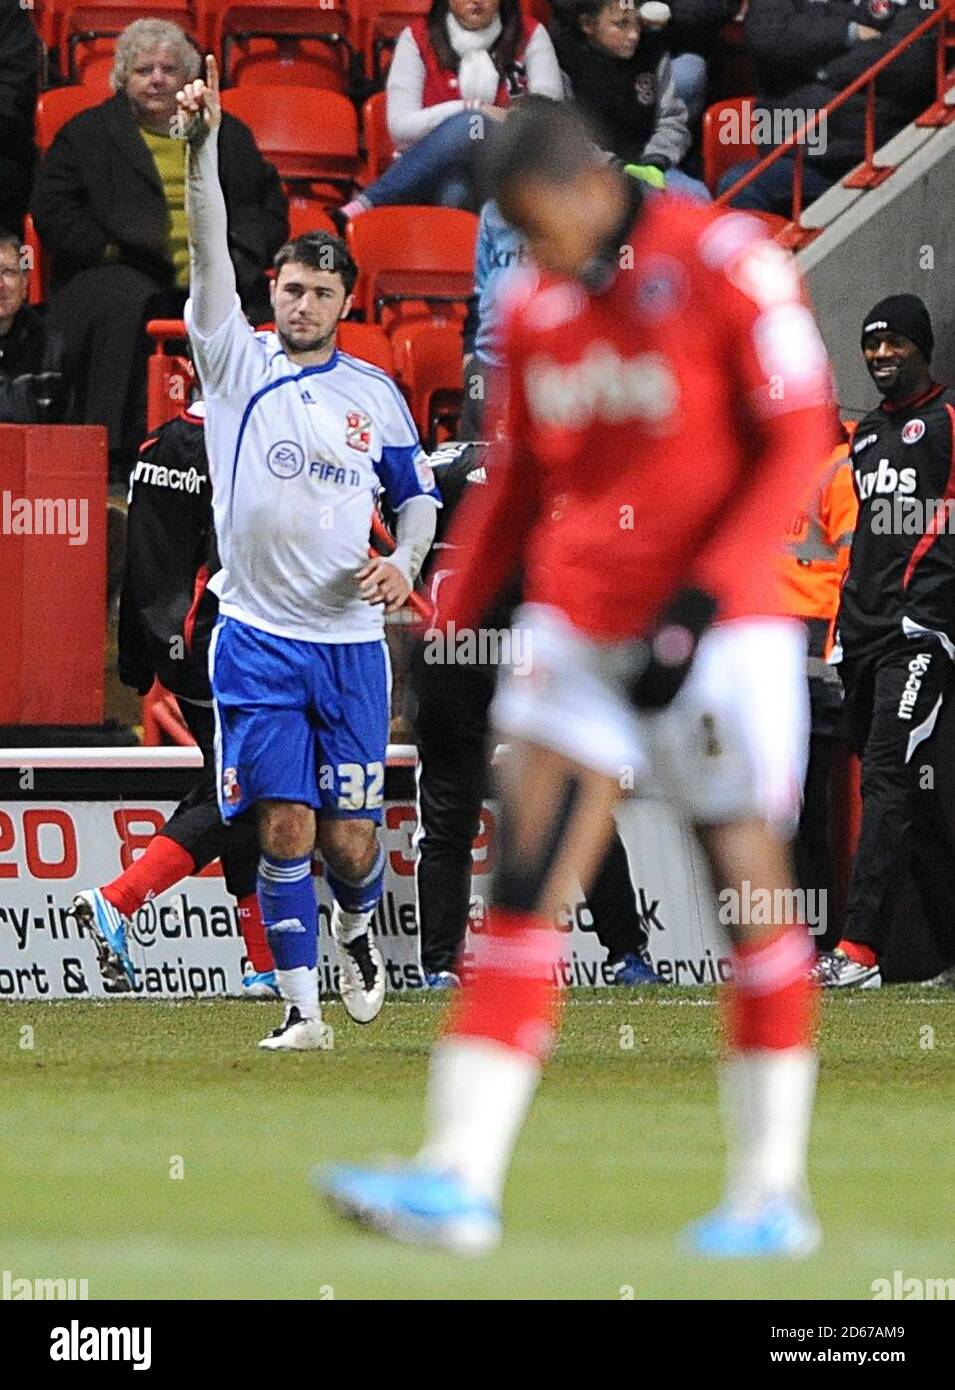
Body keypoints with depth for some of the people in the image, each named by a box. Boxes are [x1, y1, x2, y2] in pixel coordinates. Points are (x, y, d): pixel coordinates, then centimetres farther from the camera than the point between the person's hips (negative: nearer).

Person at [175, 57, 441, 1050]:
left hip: (350, 640, 1)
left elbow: (417, 495, 19)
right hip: (257, 640, -1)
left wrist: (405, 561, -2)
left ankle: (356, 926, 34)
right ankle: (302, 1008, 0)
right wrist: (202, 148, -22)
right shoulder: (237, 364, 2)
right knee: (282, 828, -8)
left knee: (351, 840, 1)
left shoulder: (377, 396, 8)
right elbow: (210, 254, -10)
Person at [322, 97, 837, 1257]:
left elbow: (795, 443, -11)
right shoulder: (535, 310, 10)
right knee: (521, 896, -4)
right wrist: (442, 632, 9)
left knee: (747, 892, 0)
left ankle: (771, 1192, 9)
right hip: (574, 627, 5)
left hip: (716, 628, -5)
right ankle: (459, 1179, -10)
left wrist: (701, 600, -17)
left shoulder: (725, 264, -9)